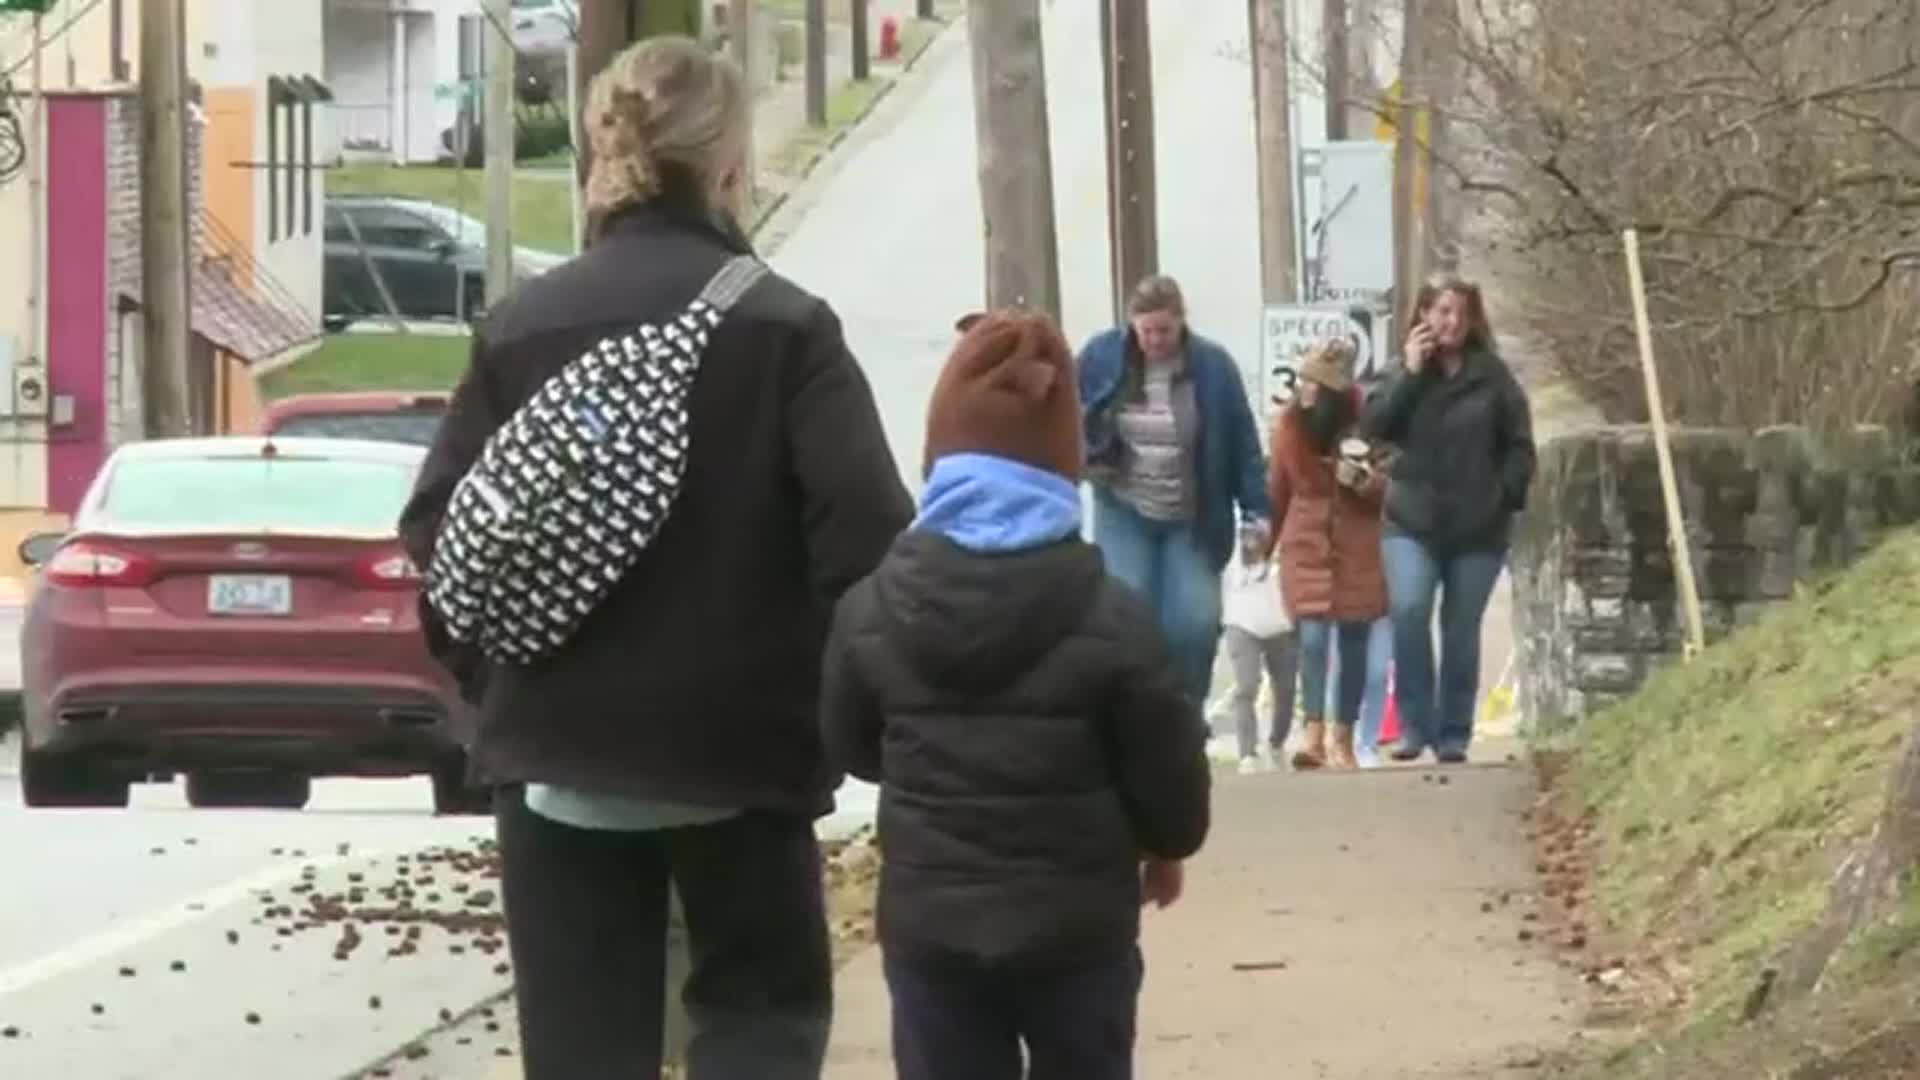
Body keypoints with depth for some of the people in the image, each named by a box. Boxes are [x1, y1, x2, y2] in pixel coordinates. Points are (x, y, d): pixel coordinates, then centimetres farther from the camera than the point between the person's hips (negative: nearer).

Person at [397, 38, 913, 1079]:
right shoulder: (784, 326, -9)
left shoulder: (518, 329, 0)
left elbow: (438, 527, -1)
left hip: (558, 740, 2)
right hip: (737, 740, -2)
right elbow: (866, 534, -17)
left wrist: (485, 659, 16)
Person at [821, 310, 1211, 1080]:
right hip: (1076, 921, -1)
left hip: (928, 922, 1)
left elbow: (849, 747, 8)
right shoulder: (1109, 618, -11)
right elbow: (1167, 766, -4)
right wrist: (1168, 845, 17)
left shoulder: (870, 611, -5)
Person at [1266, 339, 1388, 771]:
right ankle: (1313, 734, -21)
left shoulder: (1366, 420, -11)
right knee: (1312, 637, -13)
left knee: (1353, 641, 4)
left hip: (1358, 547, -1)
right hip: (1307, 545, 1)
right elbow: (1278, 488, 11)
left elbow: (1394, 481, -3)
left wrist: (1365, 481, -24)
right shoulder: (1289, 424, -3)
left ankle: (1344, 739, 11)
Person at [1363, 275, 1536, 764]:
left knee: (1461, 632, 6)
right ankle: (1415, 725, -9)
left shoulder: (1492, 375, 1)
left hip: (1478, 527, 0)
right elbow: (1375, 427, -9)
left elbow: (1520, 446, 3)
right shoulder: (1406, 372, 5)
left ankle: (1453, 734, 15)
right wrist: (1410, 374, -13)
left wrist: (1504, 496, -9)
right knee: (1408, 611, -20)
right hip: (1412, 522, 0)